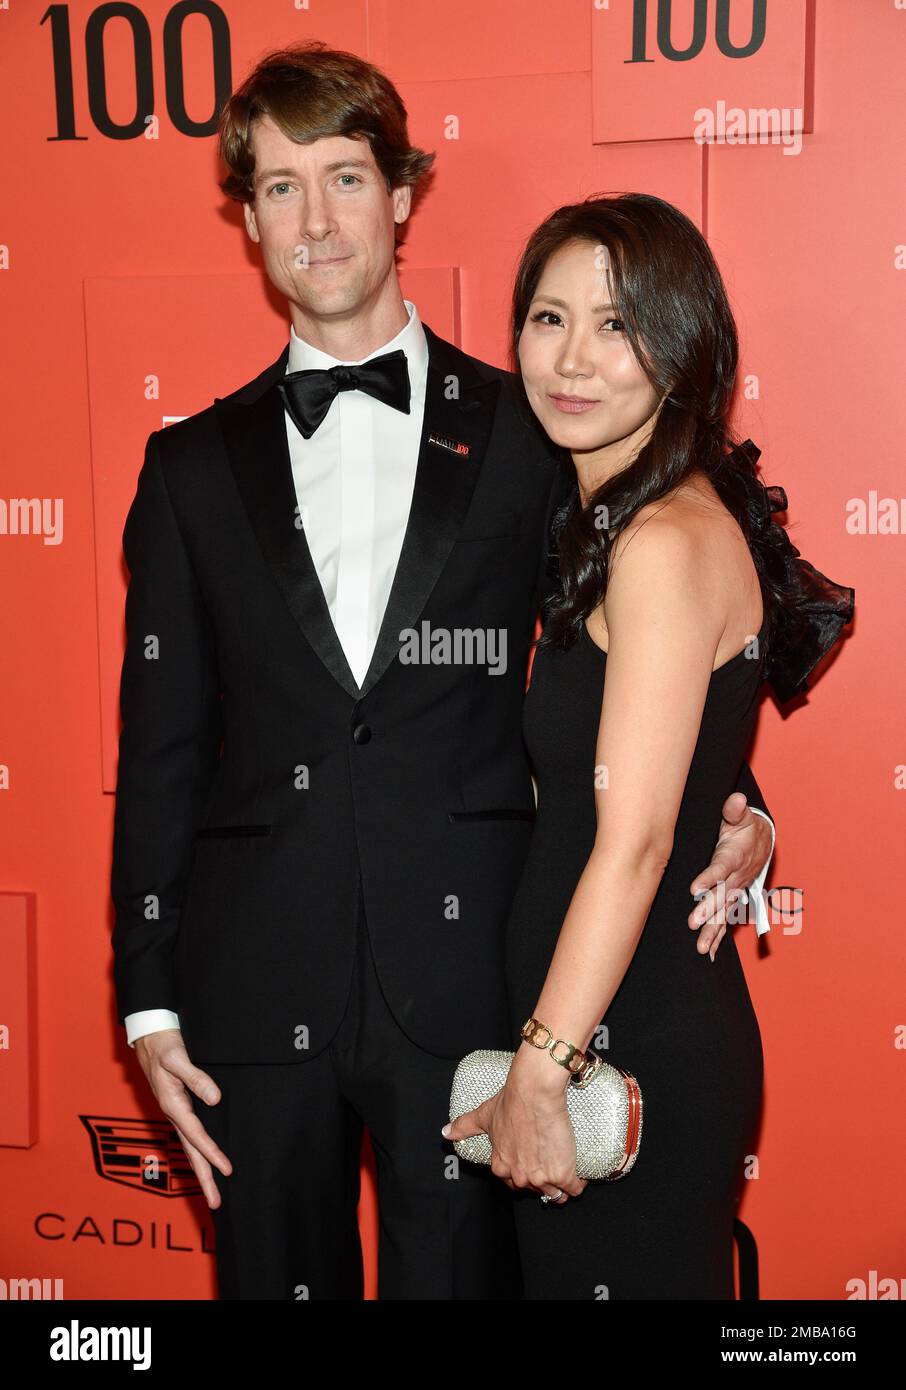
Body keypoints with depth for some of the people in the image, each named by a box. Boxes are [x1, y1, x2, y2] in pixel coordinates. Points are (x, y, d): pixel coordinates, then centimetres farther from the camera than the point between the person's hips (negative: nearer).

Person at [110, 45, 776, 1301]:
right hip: (256, 998, 2)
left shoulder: (523, 435, 4)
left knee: (462, 1273, 8)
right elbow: (161, 752, 7)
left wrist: (730, 811, -7)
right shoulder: (194, 467, 8)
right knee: (277, 1272, 14)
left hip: (469, 982, -1)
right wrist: (150, 1003, 3)